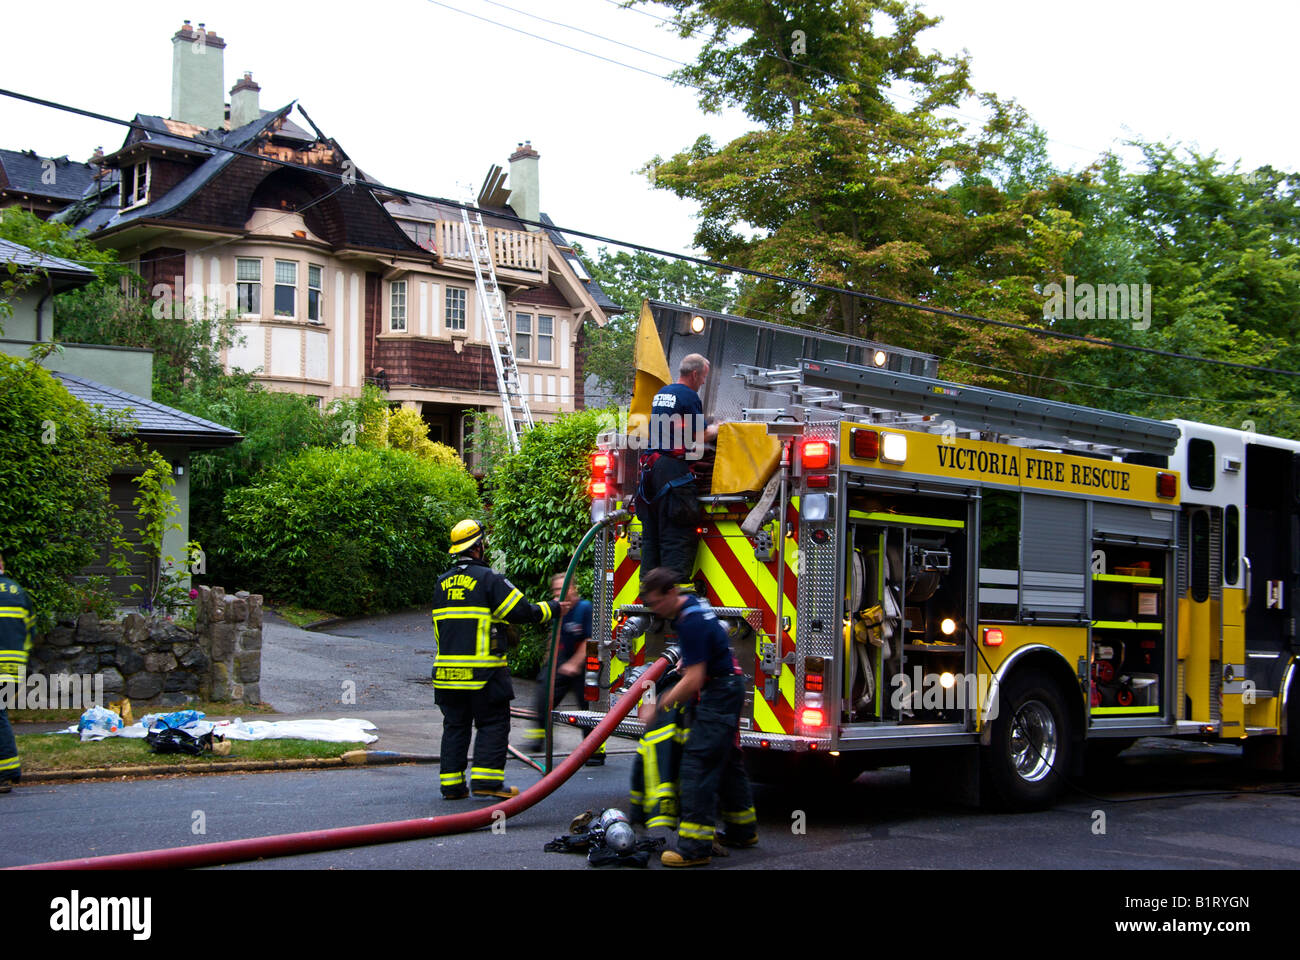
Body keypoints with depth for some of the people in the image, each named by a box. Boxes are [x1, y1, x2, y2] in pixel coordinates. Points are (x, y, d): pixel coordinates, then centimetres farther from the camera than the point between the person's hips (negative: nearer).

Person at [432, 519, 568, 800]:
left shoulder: (442, 583, 13)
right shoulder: (488, 578, -8)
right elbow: (522, 611, -9)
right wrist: (552, 609, 5)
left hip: (448, 669, 6)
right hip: (482, 671, -6)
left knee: (455, 725, 11)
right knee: (493, 724, 2)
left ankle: (451, 784, 10)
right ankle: (486, 779, -4)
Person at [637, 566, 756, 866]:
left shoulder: (691, 622, -24)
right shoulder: (691, 604, 8)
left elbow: (693, 680, -27)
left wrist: (658, 707, -21)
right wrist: (685, 661, 15)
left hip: (719, 692, -11)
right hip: (728, 687, 11)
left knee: (698, 762, -14)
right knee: (726, 759, 19)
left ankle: (695, 847, -16)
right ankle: (742, 830, 30)